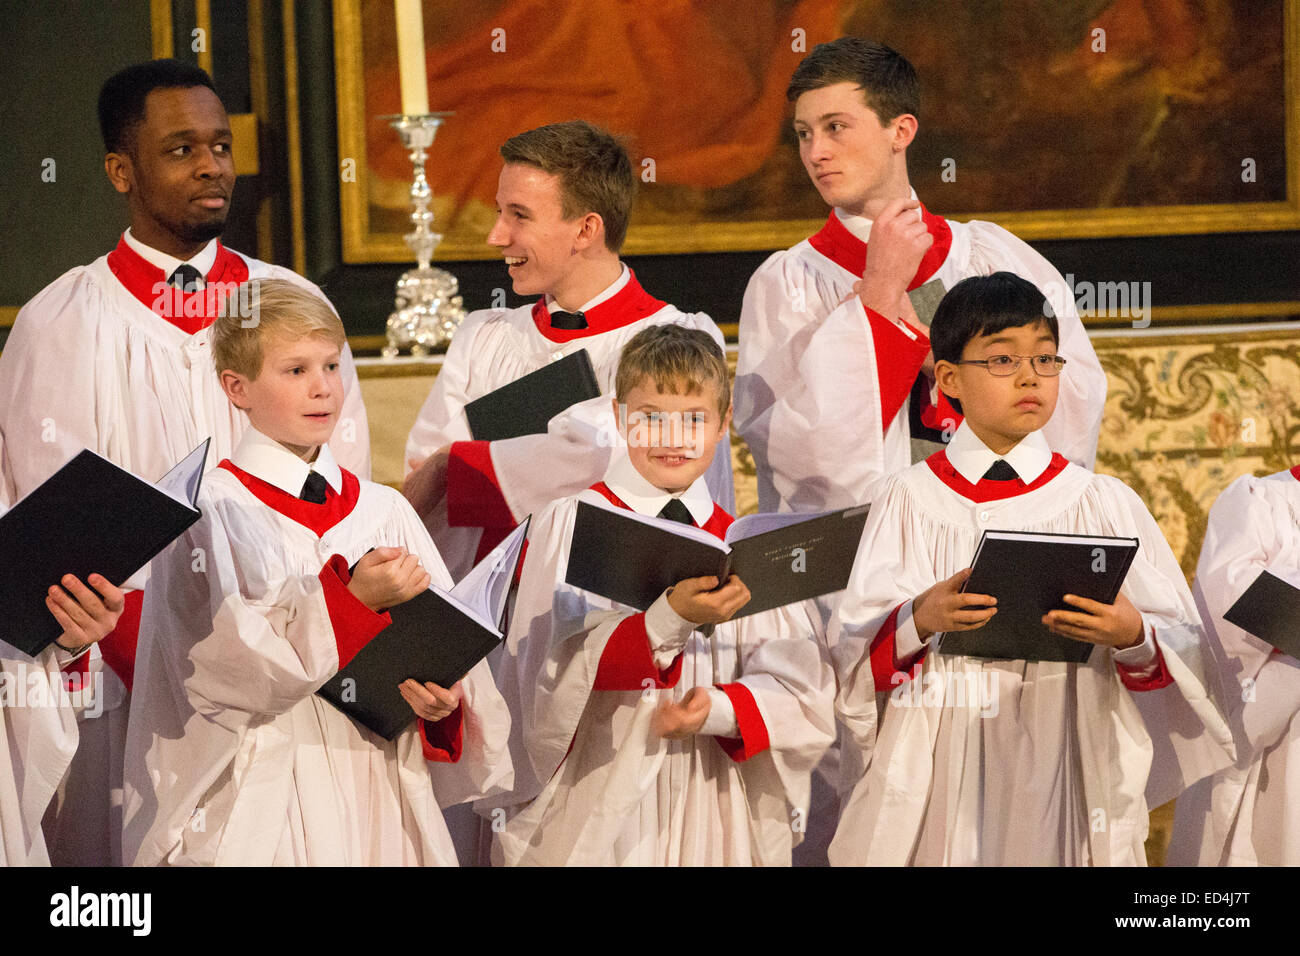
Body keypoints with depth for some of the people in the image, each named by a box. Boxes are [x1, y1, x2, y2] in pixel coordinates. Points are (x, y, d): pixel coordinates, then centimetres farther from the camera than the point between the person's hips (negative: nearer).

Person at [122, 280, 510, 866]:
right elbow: (220, 668, -15)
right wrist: (351, 599, -21)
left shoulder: (385, 511, 10)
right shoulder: (209, 512, -3)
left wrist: (446, 705, -14)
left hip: (379, 792, 4)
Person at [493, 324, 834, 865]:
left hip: (717, 806, 3)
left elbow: (802, 698, 0)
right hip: (601, 800, -3)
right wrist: (670, 620, -28)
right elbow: (561, 677, -16)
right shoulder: (570, 527, -2)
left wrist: (719, 709, -18)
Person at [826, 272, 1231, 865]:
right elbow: (850, 654, -1)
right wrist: (919, 618, -19)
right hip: (941, 776, 0)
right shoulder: (906, 500, 4)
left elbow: (1187, 652, 0)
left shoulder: (1104, 503, 5)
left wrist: (1133, 636, -20)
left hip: (1068, 768, 0)